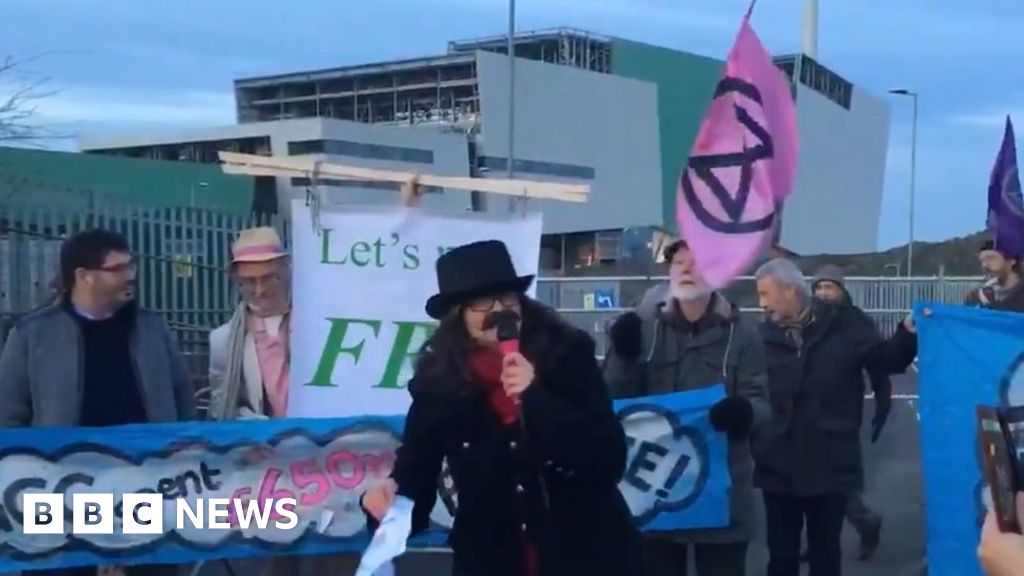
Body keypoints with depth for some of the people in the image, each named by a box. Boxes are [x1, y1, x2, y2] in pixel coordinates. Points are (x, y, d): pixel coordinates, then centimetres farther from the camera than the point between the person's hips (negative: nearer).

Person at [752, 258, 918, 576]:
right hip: (778, 464, 2)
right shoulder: (766, 334, 0)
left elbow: (885, 360, -3)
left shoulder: (845, 323, -4)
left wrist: (908, 334, -20)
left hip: (830, 465, -1)